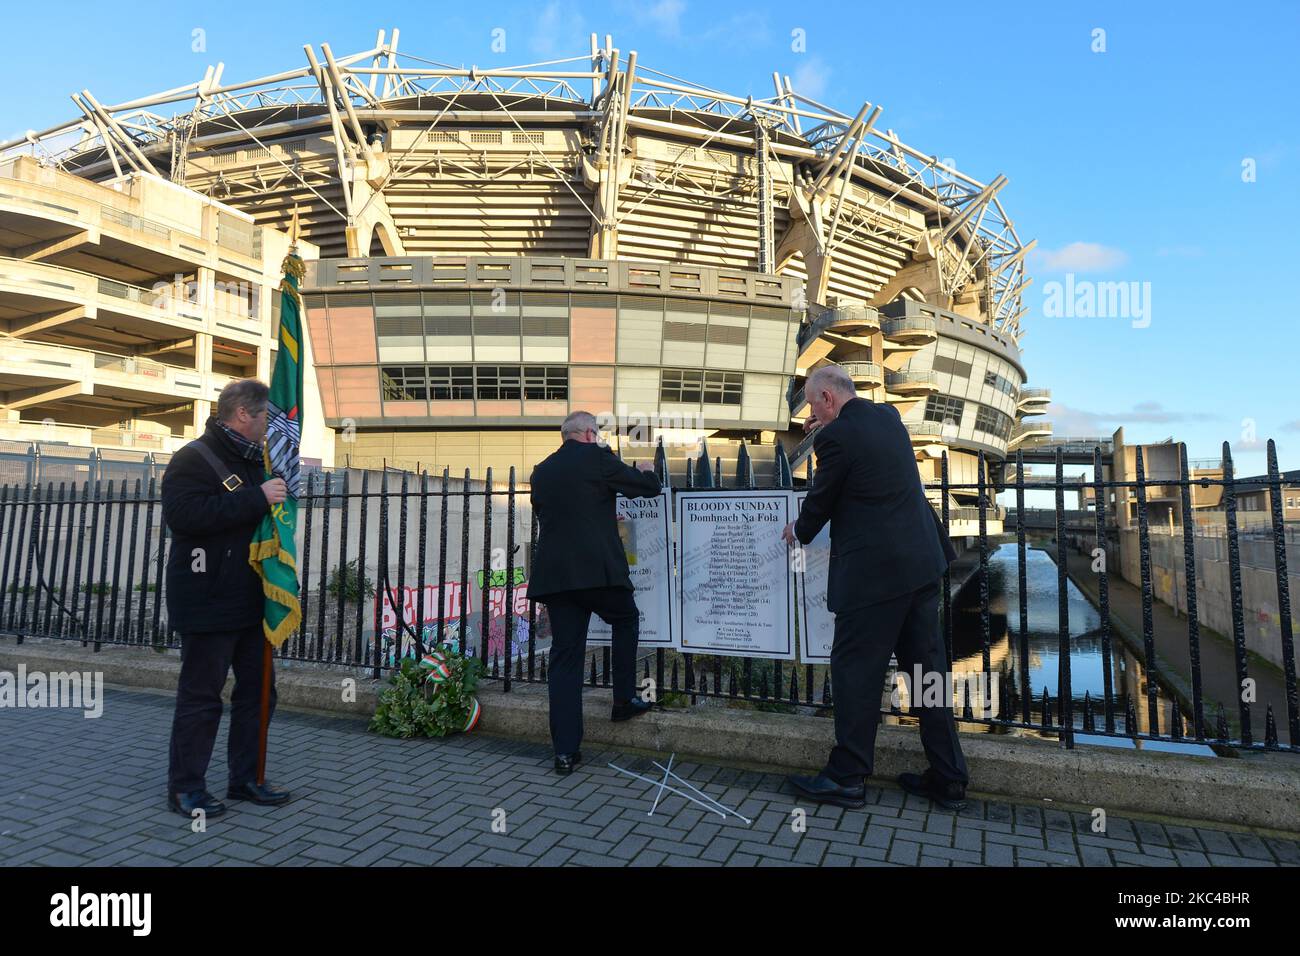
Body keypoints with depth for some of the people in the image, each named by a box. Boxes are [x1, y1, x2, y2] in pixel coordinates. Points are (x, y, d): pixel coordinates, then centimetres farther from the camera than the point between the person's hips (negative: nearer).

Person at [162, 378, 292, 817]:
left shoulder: (255, 460, 16)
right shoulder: (193, 458, -11)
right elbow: (182, 514, -27)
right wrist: (258, 499, -27)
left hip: (251, 602, 9)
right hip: (208, 604, -8)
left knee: (257, 690, 12)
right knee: (201, 695, 2)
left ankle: (245, 778, 25)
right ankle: (185, 787, 17)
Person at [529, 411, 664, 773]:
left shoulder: (541, 471, 16)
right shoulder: (596, 457, -2)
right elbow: (649, 488, 3)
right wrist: (646, 471, 28)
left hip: (554, 573, 5)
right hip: (597, 569, -5)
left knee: (565, 657, 8)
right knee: (626, 619, 23)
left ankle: (565, 750, 9)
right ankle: (624, 700, 27)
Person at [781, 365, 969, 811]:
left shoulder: (835, 436, -14)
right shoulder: (889, 416, 9)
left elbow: (820, 502, -3)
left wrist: (798, 530, 15)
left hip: (873, 573, -8)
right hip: (922, 563, 9)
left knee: (855, 670, 3)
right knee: (928, 668, 13)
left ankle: (846, 778, 13)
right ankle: (947, 779, 23)